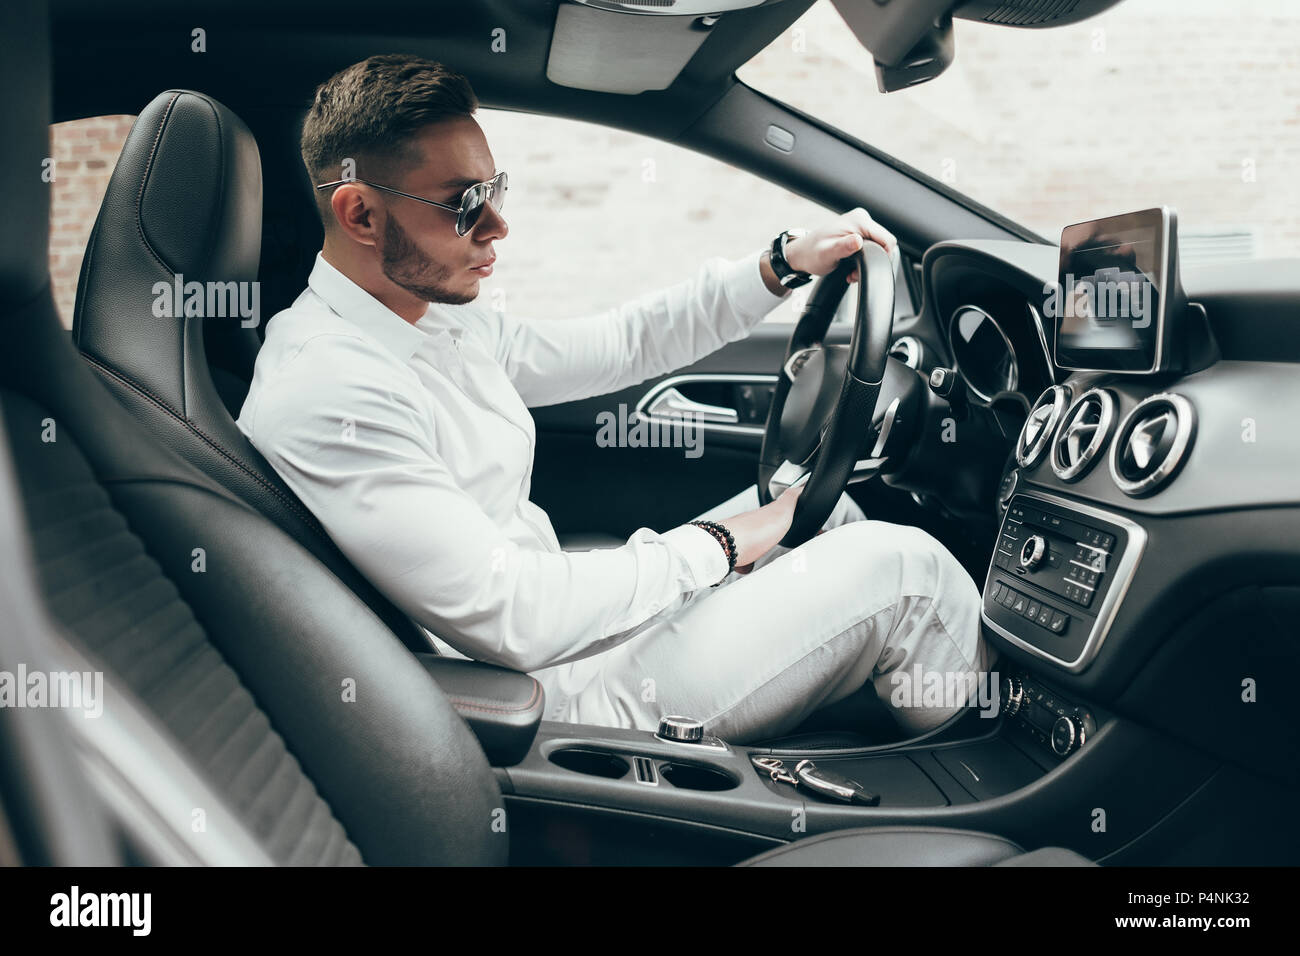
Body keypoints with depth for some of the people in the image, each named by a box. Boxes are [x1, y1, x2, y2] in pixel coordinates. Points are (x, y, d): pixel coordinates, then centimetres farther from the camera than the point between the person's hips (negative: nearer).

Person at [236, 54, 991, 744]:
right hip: (571, 693, -10)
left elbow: (616, 345, 16)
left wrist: (783, 263, 10)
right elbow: (513, 620, -30)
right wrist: (712, 546, -17)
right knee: (902, 566, -7)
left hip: (576, 605, 10)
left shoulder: (445, 322, 4)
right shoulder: (326, 395, -27)